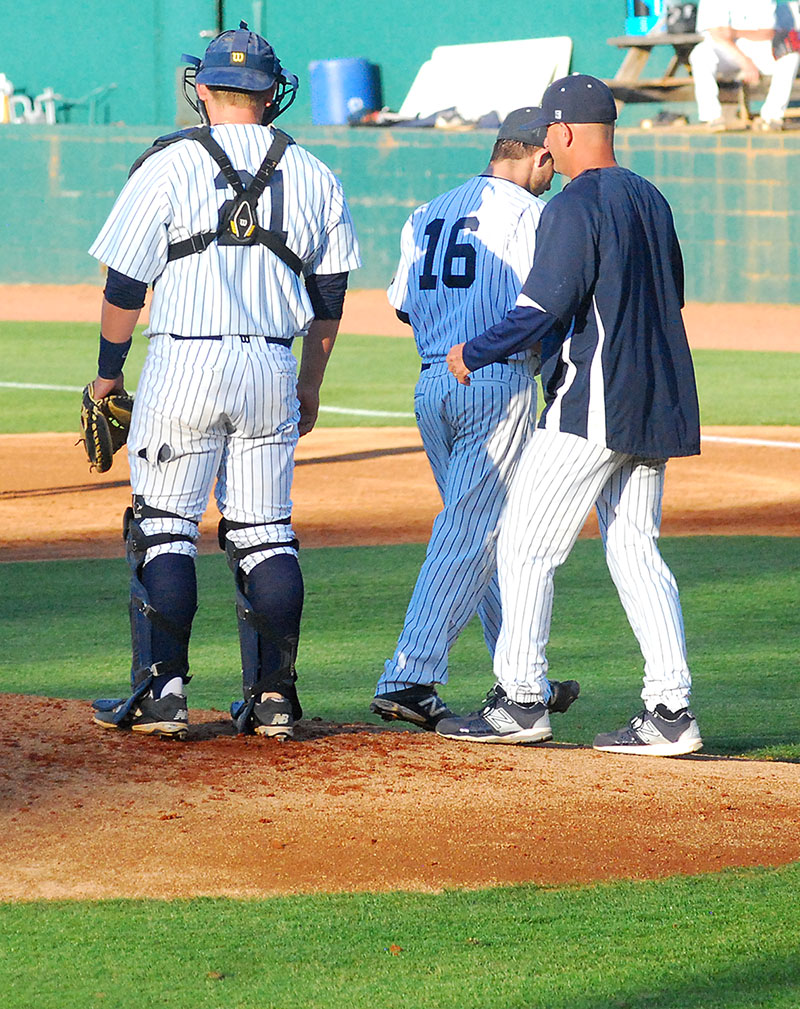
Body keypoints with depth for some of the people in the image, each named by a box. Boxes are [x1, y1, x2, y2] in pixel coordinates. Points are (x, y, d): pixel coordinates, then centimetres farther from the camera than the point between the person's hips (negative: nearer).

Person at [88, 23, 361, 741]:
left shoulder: (169, 166, -4)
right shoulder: (312, 177, 8)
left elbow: (126, 285, -3)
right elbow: (329, 297, 11)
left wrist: (109, 371, 9)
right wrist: (309, 386, 21)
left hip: (184, 365, -4)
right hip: (272, 370, 4)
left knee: (163, 531, 2)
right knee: (266, 534, 8)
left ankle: (163, 690, -4)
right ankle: (273, 699, 7)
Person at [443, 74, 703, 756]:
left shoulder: (576, 206, -12)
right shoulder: (651, 200, 14)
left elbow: (546, 307, -19)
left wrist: (474, 354, -9)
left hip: (592, 405, -9)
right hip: (655, 405, 9)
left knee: (526, 545, -1)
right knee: (636, 549, 8)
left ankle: (521, 699, 0)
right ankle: (670, 709, 0)